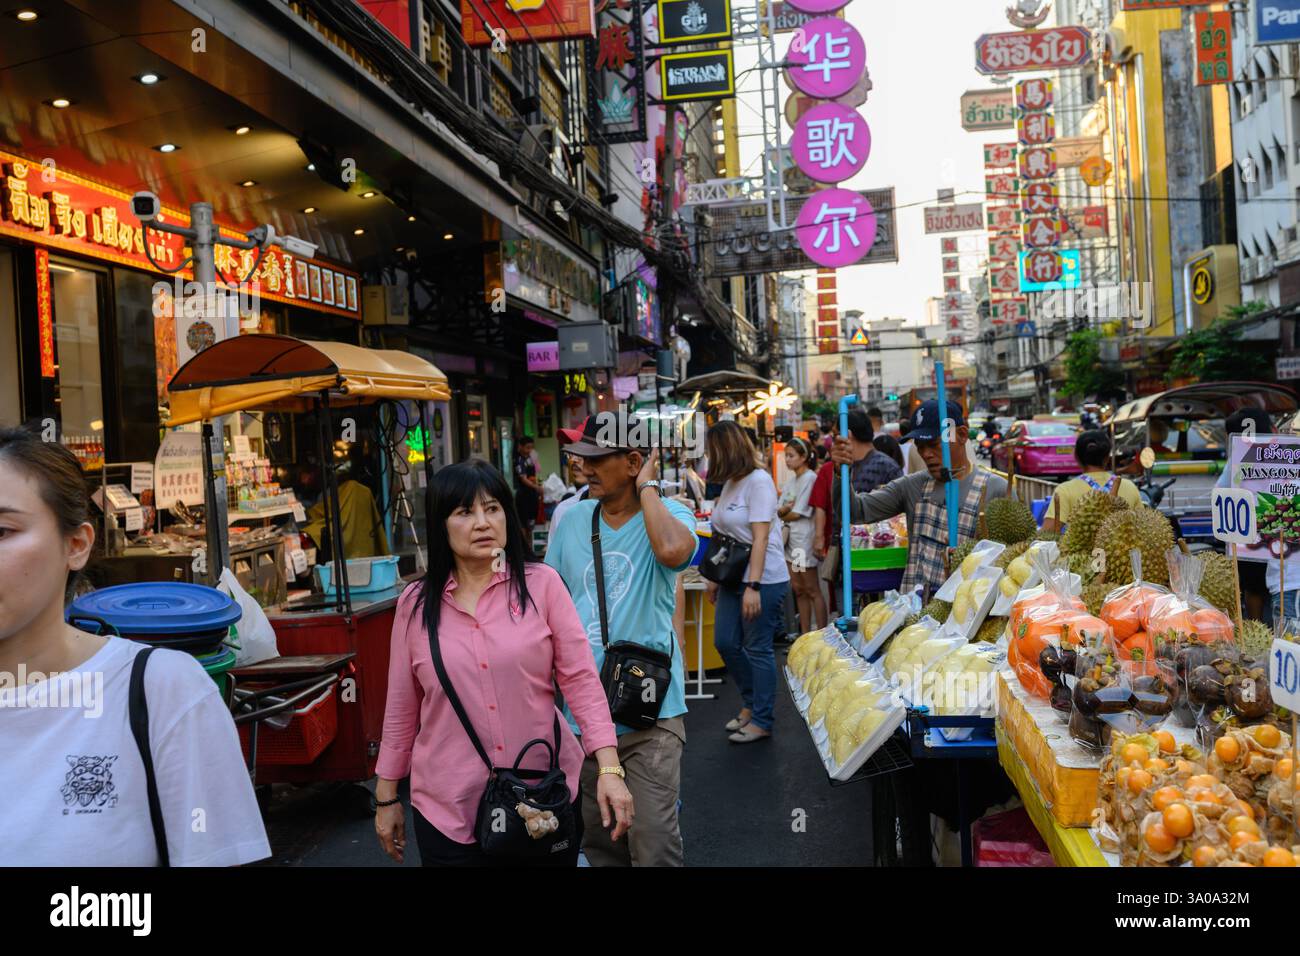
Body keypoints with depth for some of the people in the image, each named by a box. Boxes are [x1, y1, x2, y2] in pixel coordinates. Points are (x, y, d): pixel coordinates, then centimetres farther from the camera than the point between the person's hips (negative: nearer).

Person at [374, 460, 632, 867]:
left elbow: (581, 680, -6)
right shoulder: (416, 603, -1)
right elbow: (401, 709, 7)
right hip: (449, 808, 1)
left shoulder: (542, 584, -5)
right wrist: (386, 797, 12)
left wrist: (609, 768, -14)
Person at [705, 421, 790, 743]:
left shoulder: (758, 481, -14)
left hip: (763, 580, -8)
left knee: (758, 650, 0)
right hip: (734, 579, 8)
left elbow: (760, 538, -19)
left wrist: (753, 586, -23)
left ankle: (762, 721, 12)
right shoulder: (729, 484, 10)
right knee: (725, 642, 11)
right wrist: (715, 578, 12)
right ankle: (752, 702, 30)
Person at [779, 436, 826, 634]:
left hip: (804, 538, -8)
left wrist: (783, 515, 3)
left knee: (812, 590, -4)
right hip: (790, 538, 8)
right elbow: (779, 510, 9)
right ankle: (805, 634, 16)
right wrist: (783, 510, -13)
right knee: (798, 590, 10)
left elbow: (798, 513, -14)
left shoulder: (809, 478, -11)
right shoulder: (792, 480, 15)